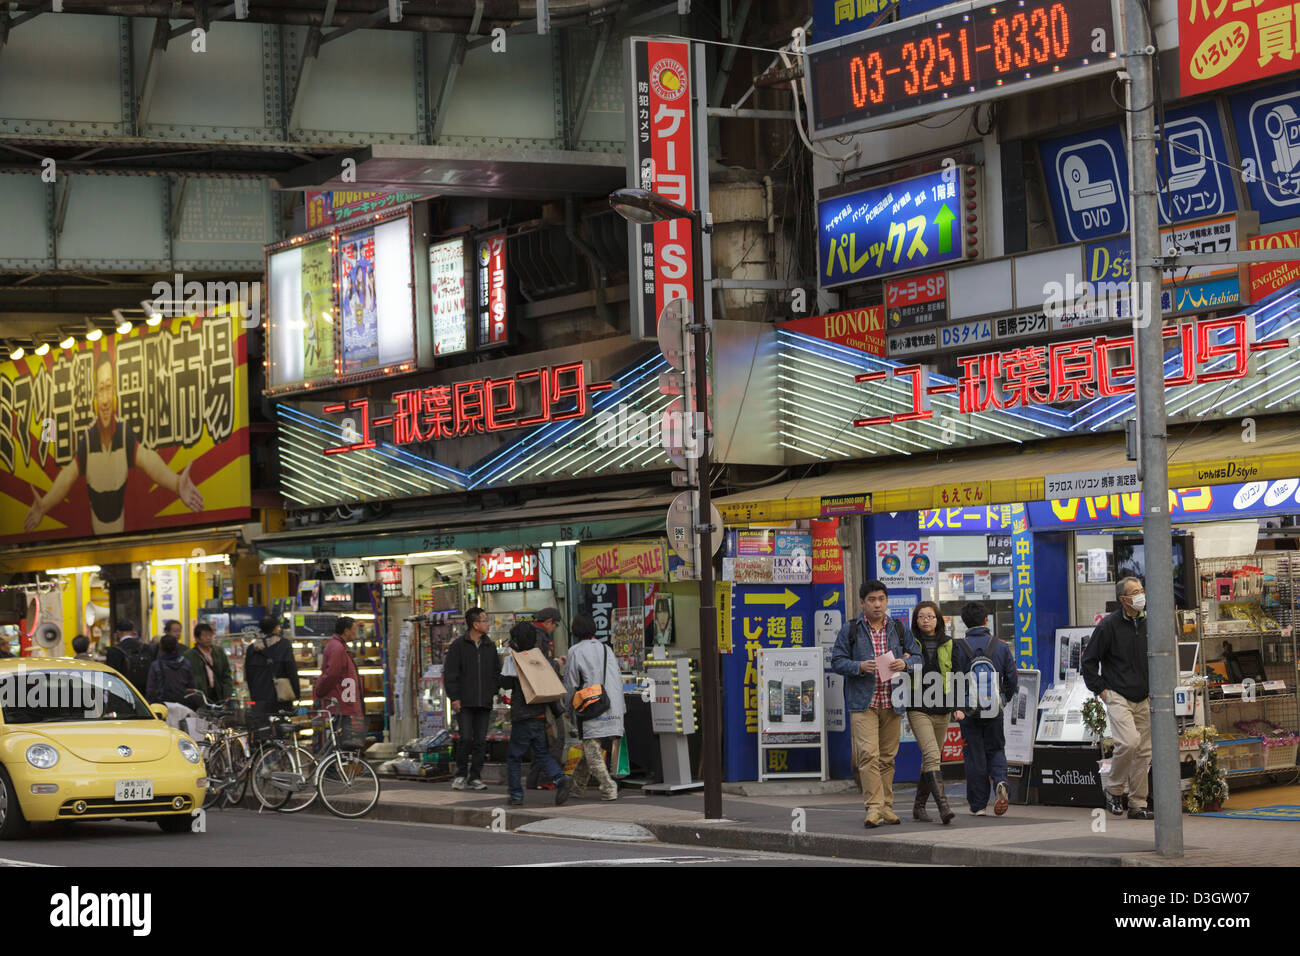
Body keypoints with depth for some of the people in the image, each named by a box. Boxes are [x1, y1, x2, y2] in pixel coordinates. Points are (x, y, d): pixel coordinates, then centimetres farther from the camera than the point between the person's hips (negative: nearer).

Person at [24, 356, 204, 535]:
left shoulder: (125, 433, -13)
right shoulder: (88, 439, -11)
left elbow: (150, 463, -27)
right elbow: (67, 477, -14)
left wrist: (177, 484, -45)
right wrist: (44, 505, -30)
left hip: (121, 531, 0)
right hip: (95, 533, 0)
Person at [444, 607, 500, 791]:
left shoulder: (490, 646, 14)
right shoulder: (459, 645, 0)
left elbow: (497, 672, 21)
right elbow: (449, 673, -3)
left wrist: (496, 692, 5)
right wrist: (454, 697, -10)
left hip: (484, 702, 4)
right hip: (464, 702, -4)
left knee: (480, 741, 2)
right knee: (465, 738, -10)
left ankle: (475, 778, 8)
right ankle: (461, 774, 5)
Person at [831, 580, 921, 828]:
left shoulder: (899, 630, 12)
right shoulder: (850, 631, 4)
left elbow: (917, 656, 13)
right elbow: (837, 661, 1)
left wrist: (905, 663, -10)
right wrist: (859, 666, -17)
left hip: (892, 704, 3)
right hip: (863, 703, -3)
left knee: (887, 757, 8)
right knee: (868, 754, -14)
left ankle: (886, 806, 17)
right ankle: (874, 807, -16)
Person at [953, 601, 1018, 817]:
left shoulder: (959, 648, -6)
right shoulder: (1001, 647, 1)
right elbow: (1012, 680, 5)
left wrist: (957, 707, -15)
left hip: (969, 712, -2)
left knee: (974, 757, 5)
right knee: (995, 750, 16)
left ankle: (978, 805, 7)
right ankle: (1000, 781, -13)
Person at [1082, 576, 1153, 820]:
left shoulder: (1146, 624, 10)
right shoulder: (1109, 626, -8)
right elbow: (1089, 662, -3)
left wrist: (1152, 689, 16)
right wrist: (1101, 690, -8)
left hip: (1142, 699, 6)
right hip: (1117, 697, -6)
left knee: (1144, 750, 4)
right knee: (1129, 741, -23)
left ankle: (1137, 804, 11)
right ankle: (1115, 790, -3)